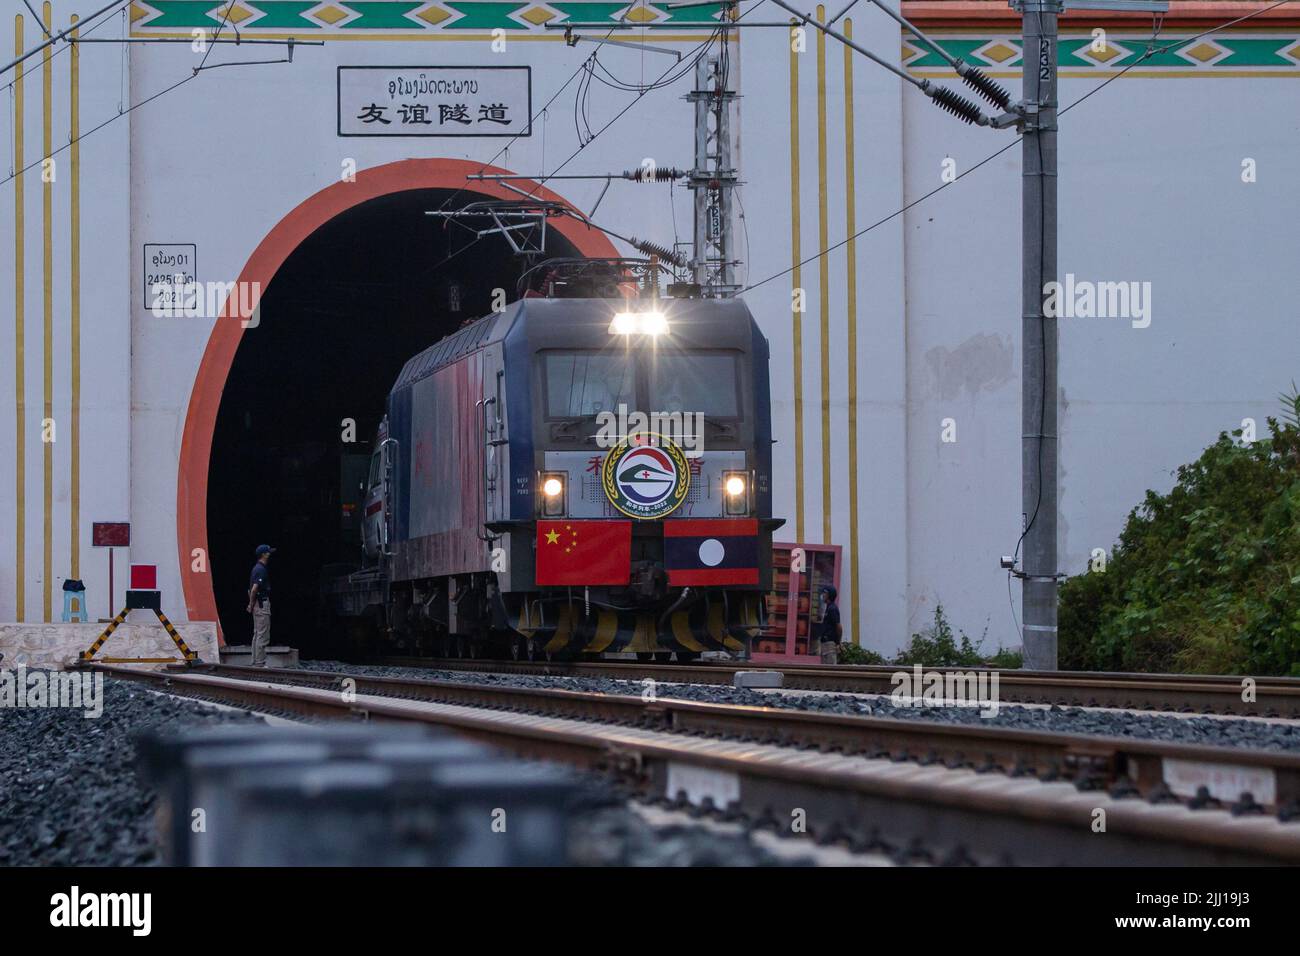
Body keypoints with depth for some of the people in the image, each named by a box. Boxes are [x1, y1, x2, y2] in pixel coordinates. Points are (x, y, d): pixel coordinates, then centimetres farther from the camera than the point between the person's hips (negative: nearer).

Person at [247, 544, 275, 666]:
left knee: (257, 634, 13)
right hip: (262, 603, -10)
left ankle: (256, 663, 15)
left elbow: (251, 589, 20)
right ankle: (260, 664, -9)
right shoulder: (261, 569, -16)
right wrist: (252, 605, -13)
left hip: (257, 605, 10)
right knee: (263, 636, -8)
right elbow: (254, 589, -23)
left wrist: (251, 604, 18)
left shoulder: (257, 568, 15)